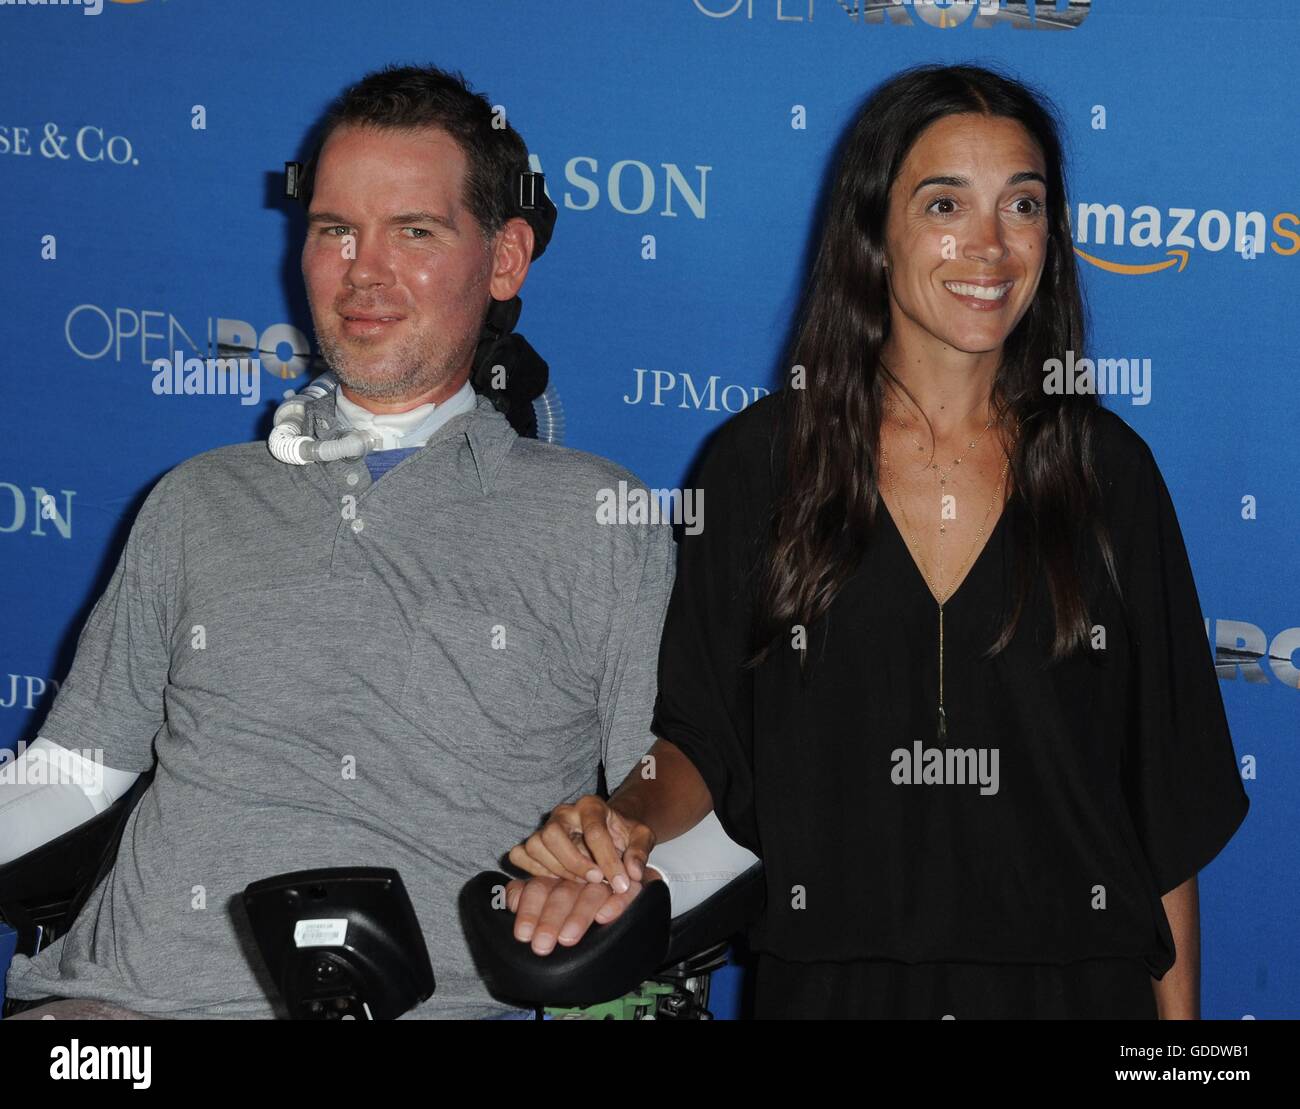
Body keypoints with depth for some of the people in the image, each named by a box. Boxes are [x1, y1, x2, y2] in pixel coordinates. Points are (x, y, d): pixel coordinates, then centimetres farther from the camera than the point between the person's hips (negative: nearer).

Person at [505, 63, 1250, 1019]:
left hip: (1074, 984, 1)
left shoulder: (1107, 471, 0)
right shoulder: (760, 462, -3)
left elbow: (1168, 794, 2)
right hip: (831, 982, 0)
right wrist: (630, 822, -21)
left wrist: (1179, 1015, -1)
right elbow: (703, 733, 0)